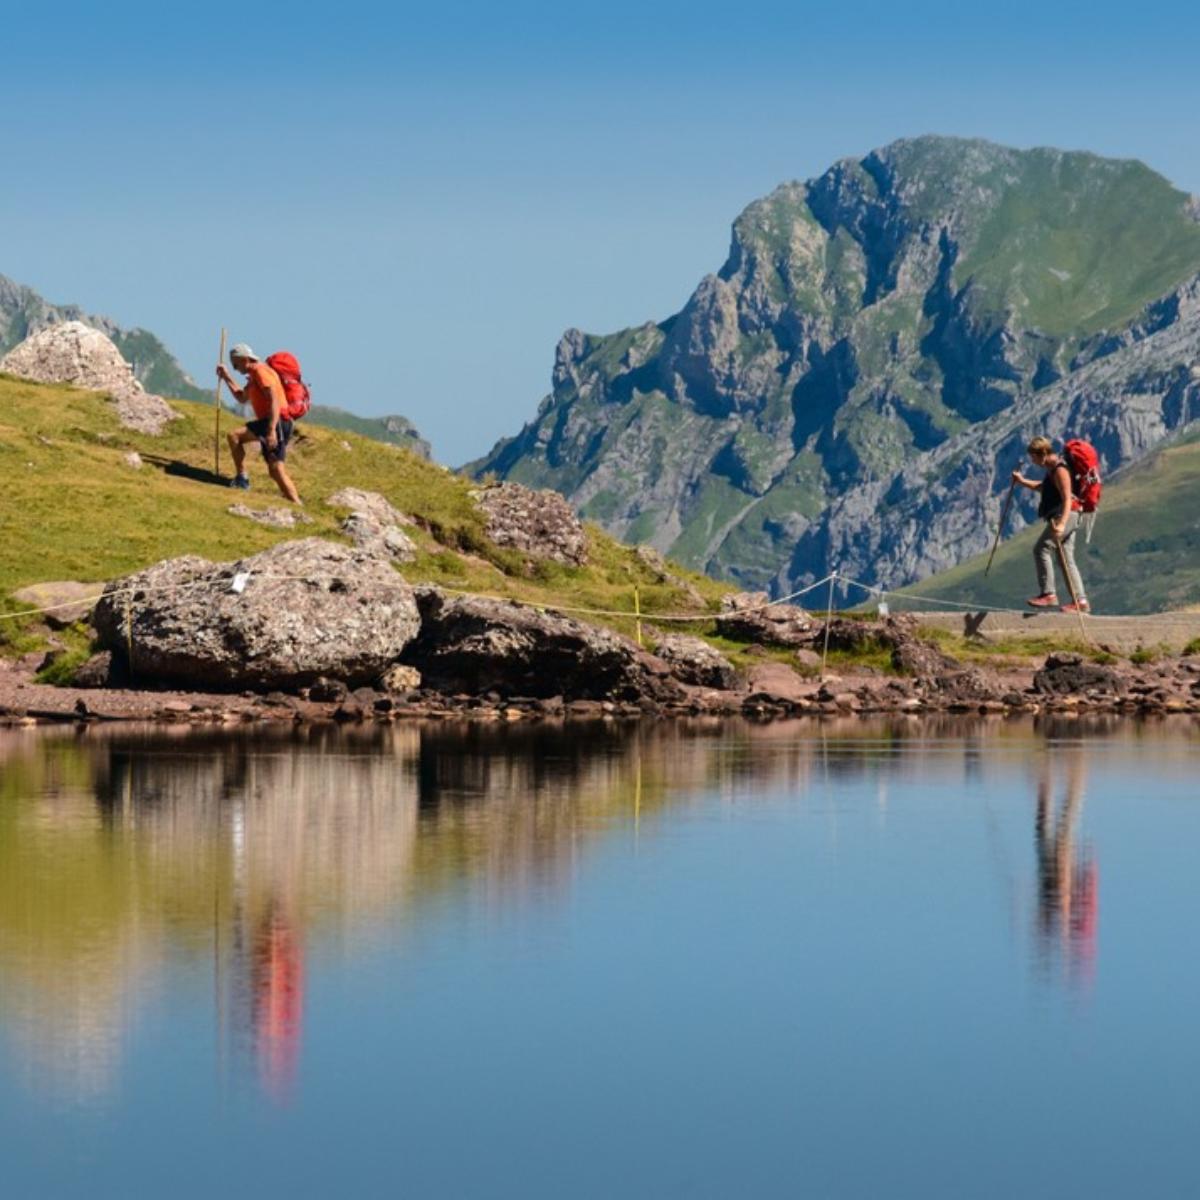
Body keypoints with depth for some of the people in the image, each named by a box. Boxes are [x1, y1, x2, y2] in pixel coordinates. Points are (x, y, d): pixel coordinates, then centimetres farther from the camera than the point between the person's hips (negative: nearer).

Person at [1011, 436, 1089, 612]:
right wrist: (1022, 481, 26)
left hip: (1065, 515, -11)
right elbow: (1043, 487, 37)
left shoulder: (1059, 470, -15)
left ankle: (1048, 594, -16)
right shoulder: (1052, 469, 16)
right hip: (1063, 518, 11)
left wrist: (1061, 523, -37)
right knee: (1066, 560, 8)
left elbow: (1067, 499, -25)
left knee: (1041, 549, -14)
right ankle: (1080, 601, 5)